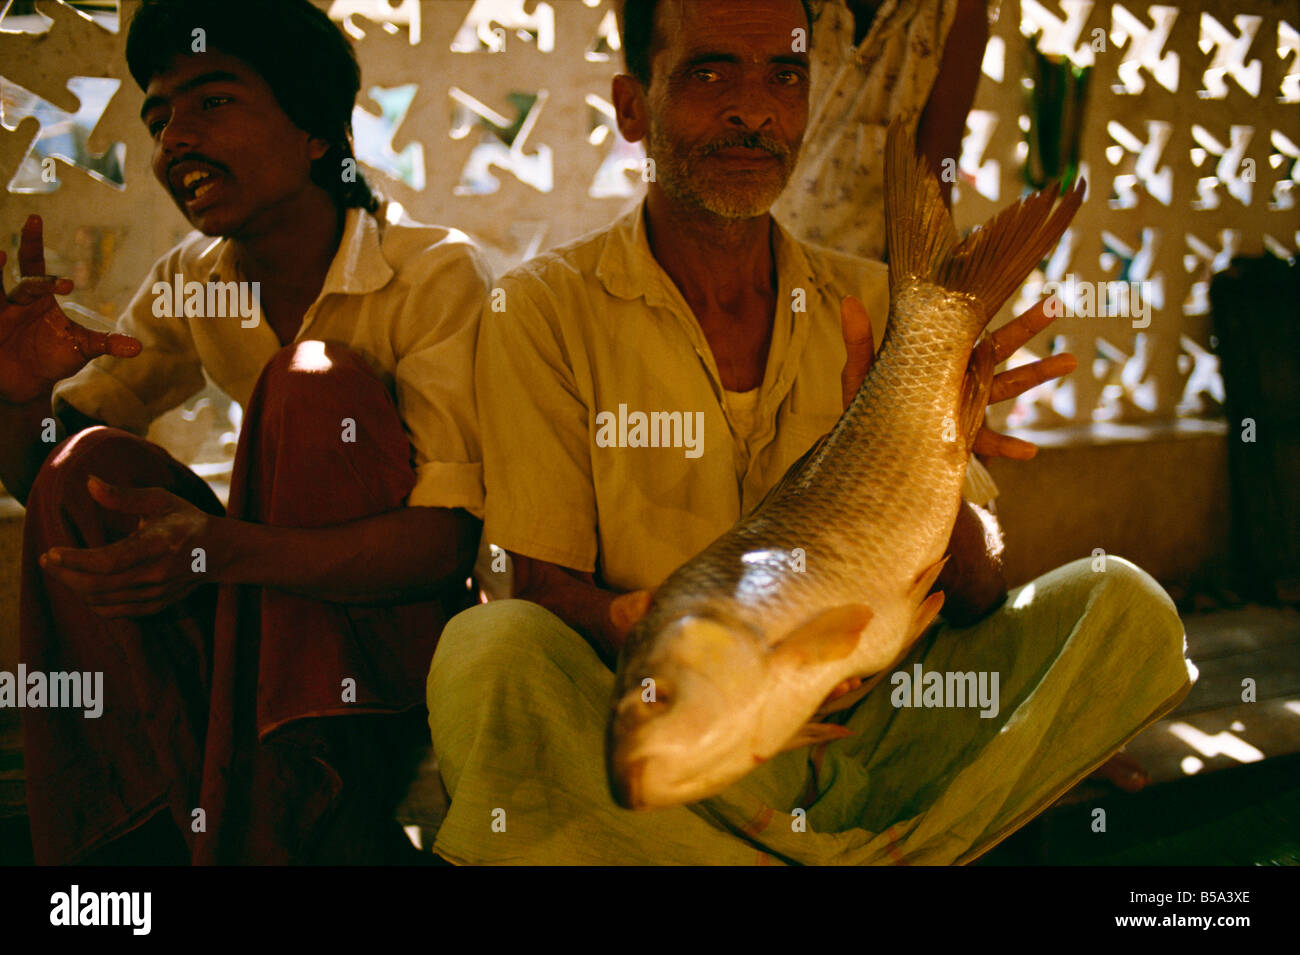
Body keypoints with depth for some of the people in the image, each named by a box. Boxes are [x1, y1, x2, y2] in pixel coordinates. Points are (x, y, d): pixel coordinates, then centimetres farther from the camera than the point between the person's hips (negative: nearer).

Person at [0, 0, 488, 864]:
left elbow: (451, 539, -26)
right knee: (87, 469, -16)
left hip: (405, 624, -5)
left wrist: (227, 552, -42)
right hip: (276, 615, 5)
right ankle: (182, 828, -20)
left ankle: (305, 808, -29)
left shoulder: (439, 273, -16)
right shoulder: (191, 283, 1)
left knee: (318, 382, -26)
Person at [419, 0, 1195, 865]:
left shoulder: (870, 306, 7)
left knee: (1122, 606, -13)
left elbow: (976, 598, 2)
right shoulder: (546, 307, -2)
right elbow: (540, 591, -7)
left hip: (865, 745, 3)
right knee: (490, 651, -34)